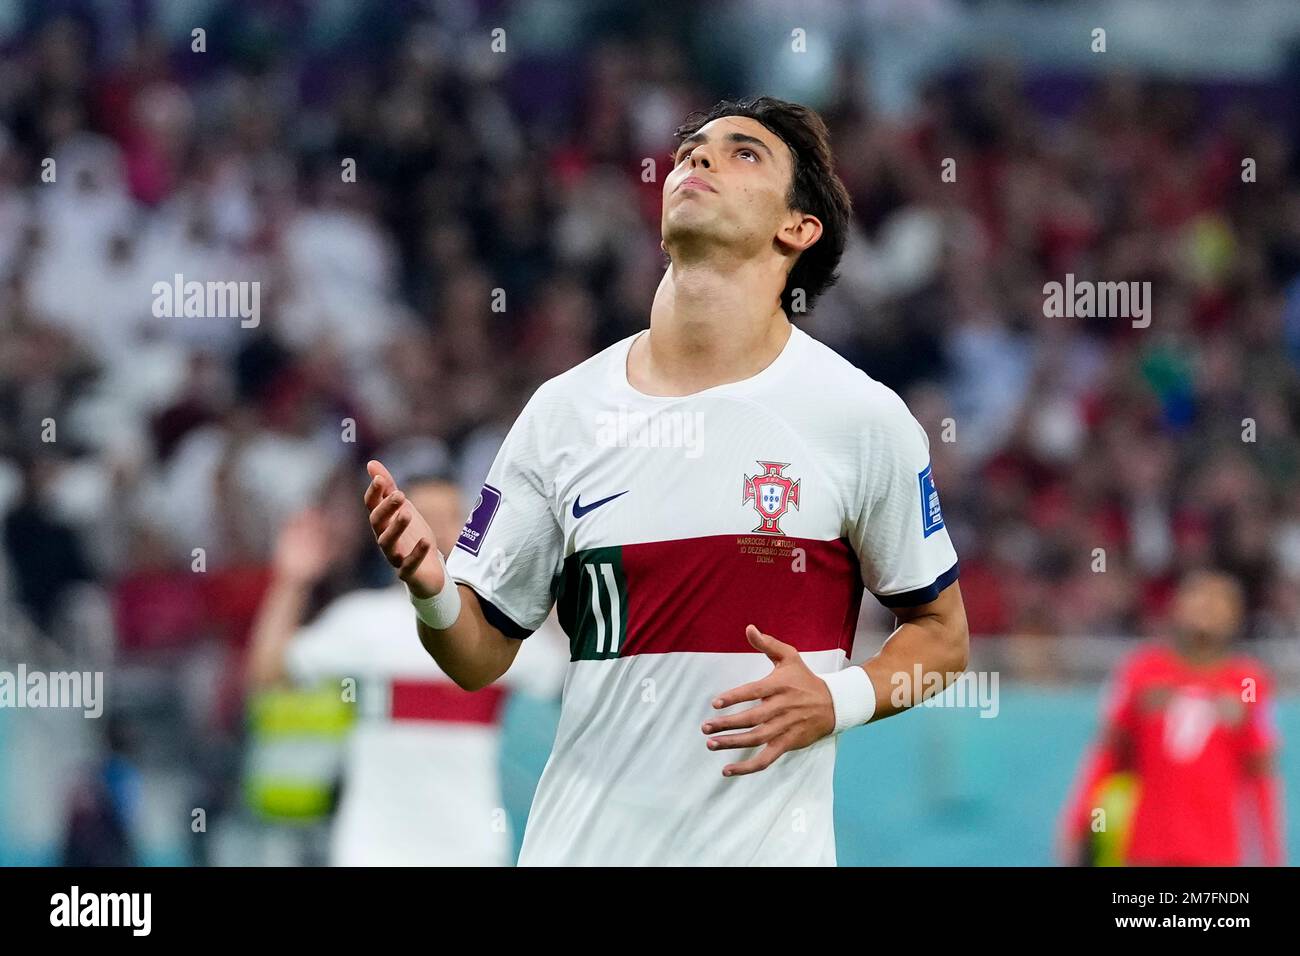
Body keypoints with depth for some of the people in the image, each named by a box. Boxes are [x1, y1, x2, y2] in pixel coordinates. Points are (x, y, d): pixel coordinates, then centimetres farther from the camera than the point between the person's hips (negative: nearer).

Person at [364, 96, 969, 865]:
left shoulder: (864, 418, -3)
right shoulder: (563, 411, 2)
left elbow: (942, 636, 5)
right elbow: (483, 655, 6)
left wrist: (837, 700, -12)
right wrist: (433, 592, -14)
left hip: (770, 846, -2)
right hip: (581, 841, 2)